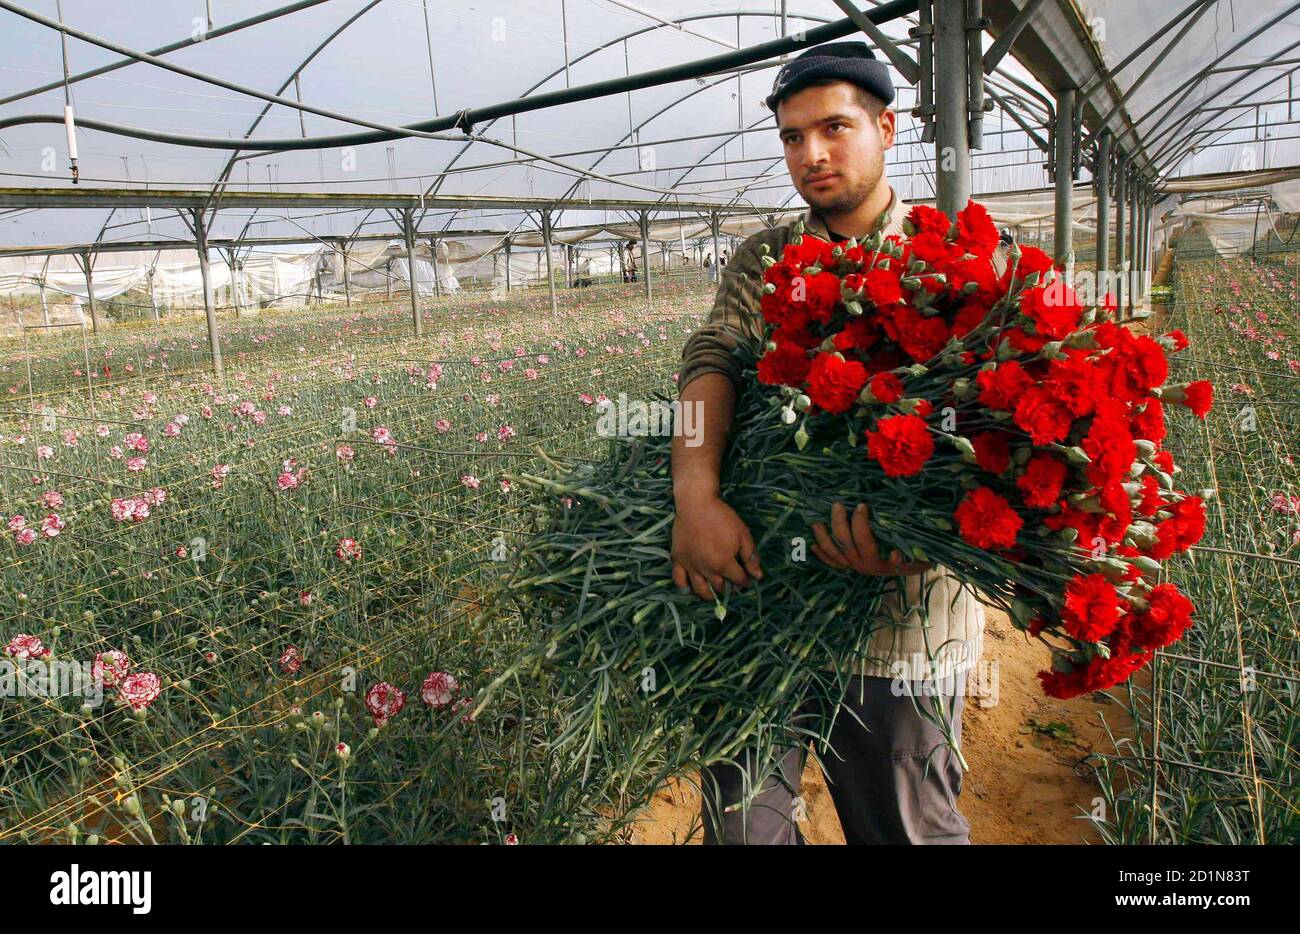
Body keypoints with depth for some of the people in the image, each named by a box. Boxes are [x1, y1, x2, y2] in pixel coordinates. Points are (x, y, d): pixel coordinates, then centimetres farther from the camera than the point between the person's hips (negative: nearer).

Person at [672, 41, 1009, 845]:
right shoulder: (760, 262, 10)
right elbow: (711, 364, -8)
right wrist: (695, 496, -27)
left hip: (901, 608, -2)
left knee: (906, 825, 14)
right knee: (741, 817, 13)